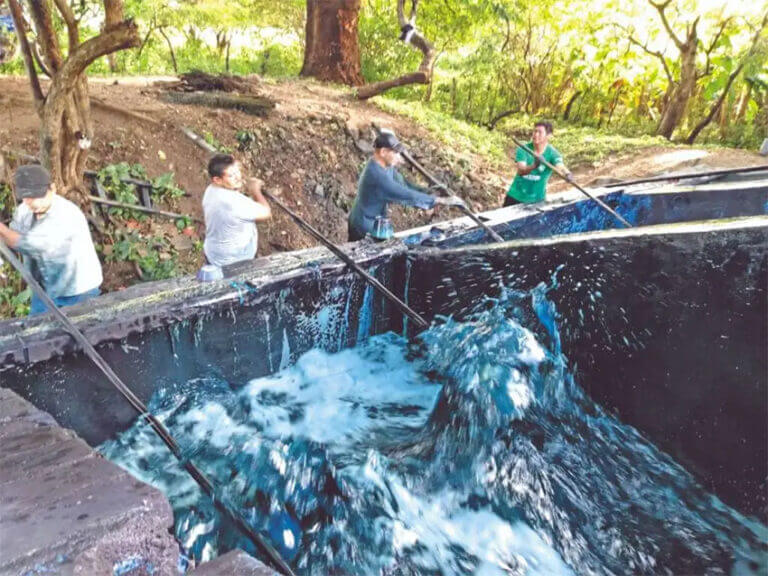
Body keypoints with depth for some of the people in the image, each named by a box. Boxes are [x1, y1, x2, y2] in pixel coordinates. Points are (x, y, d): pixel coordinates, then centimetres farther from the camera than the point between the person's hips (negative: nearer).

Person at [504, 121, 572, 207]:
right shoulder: (523, 149, -11)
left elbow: (560, 166, -30)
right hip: (515, 197, 1)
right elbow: (520, 171, -25)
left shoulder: (552, 153, -12)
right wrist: (534, 166, -46)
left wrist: (567, 174, -54)